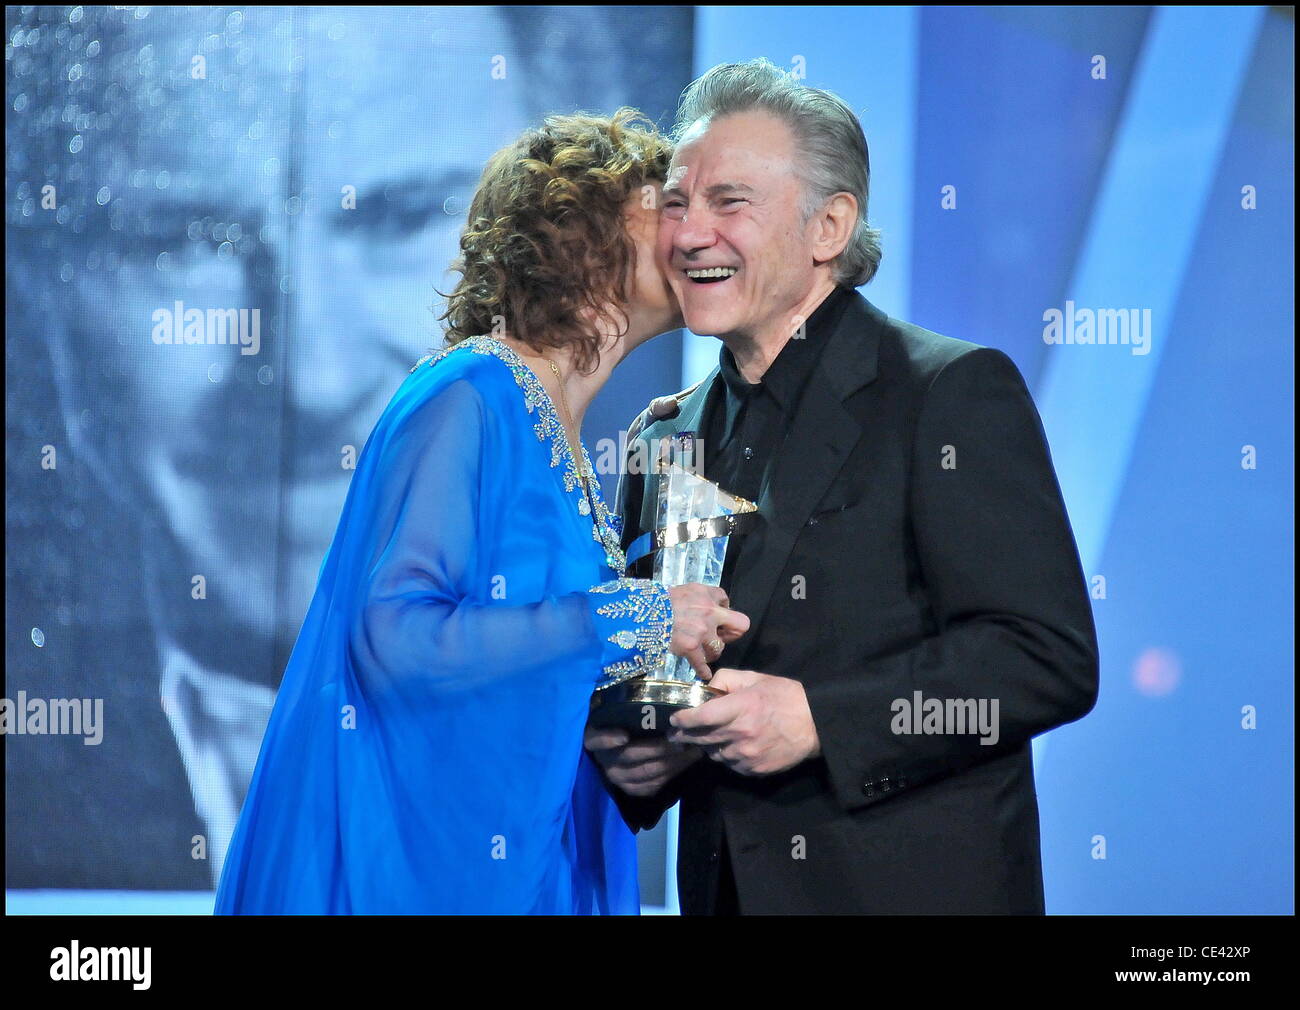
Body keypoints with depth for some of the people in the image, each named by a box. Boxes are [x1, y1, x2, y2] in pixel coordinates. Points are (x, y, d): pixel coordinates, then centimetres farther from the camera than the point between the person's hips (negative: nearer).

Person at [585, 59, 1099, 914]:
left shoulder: (954, 392, -8)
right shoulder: (667, 438, 11)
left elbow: (1050, 657, -16)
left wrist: (817, 719, -22)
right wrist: (632, 754, -2)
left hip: (910, 885, -6)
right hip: (723, 885, 6)